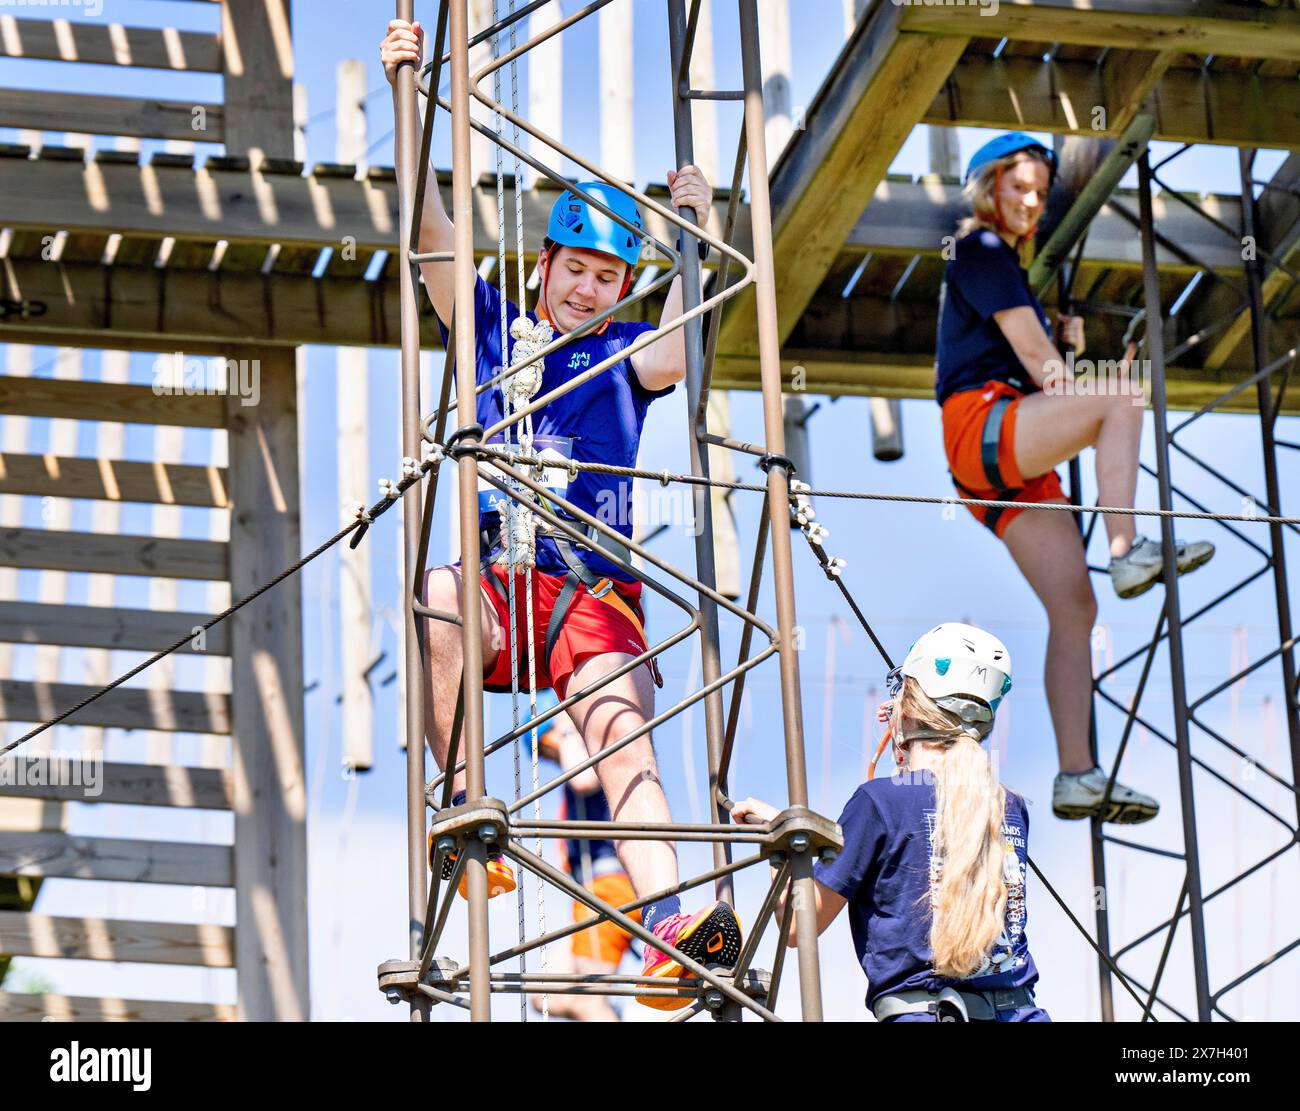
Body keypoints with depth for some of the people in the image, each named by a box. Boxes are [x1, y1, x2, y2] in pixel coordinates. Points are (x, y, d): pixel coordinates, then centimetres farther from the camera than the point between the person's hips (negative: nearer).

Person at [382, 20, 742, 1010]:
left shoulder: (625, 358, 19)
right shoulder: (496, 327, 18)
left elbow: (674, 357, -5)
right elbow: (434, 237, 7)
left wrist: (695, 239, -7)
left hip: (598, 595, 1)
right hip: (501, 581, 0)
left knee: (625, 735, -23)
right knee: (440, 595, -36)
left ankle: (667, 924, -41)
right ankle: (467, 813, -31)